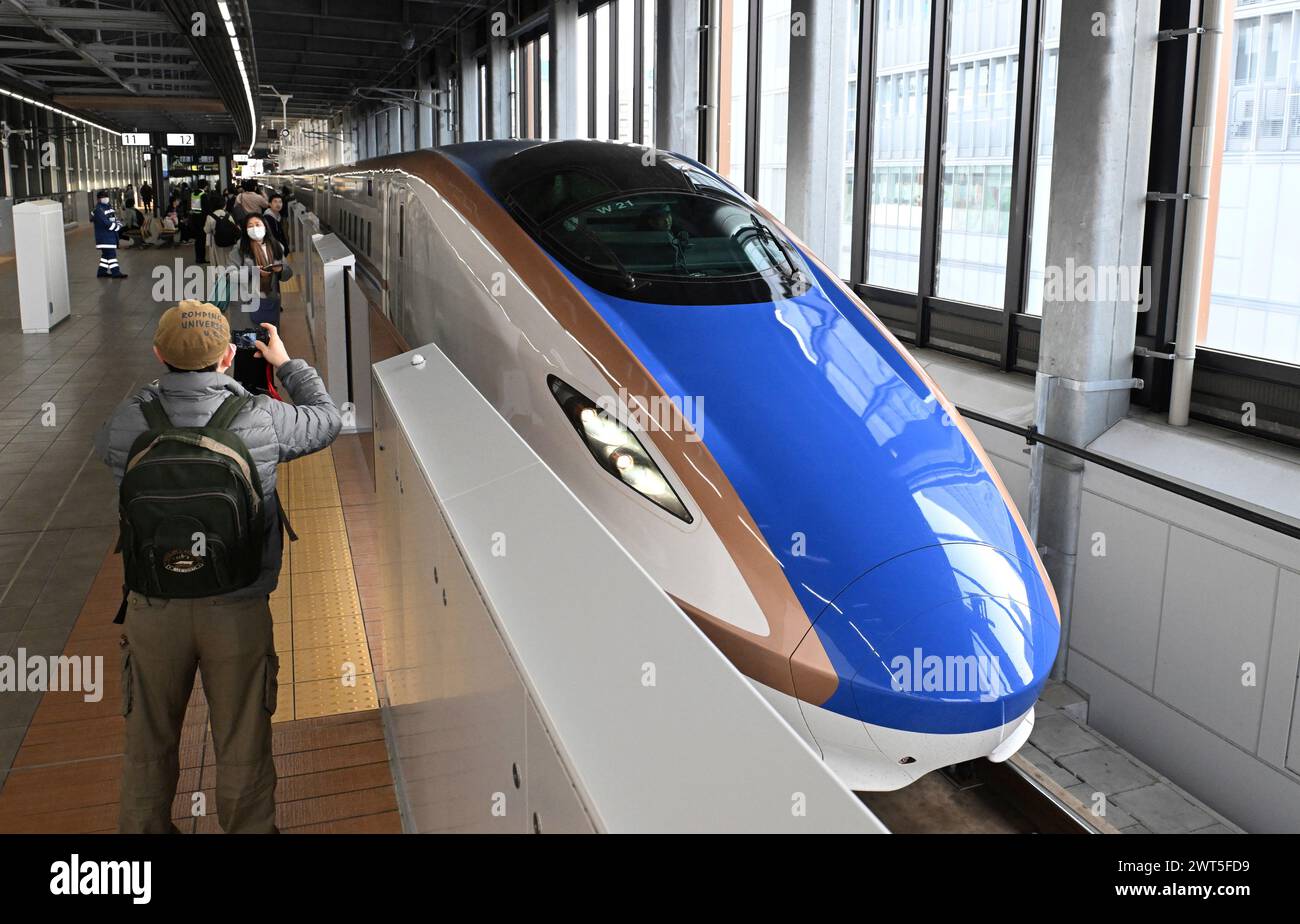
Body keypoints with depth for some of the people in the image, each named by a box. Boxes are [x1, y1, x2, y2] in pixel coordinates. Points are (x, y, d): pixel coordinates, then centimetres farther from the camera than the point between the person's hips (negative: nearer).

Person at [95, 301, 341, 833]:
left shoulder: (129, 421, -10)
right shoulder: (260, 419, -14)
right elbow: (327, 420, 6)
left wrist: (165, 382, 17)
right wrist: (287, 364, 19)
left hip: (153, 609, 2)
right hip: (239, 610, -2)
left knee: (149, 741, 21)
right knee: (243, 744, 15)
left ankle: (143, 829, 39)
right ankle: (249, 827, 31)